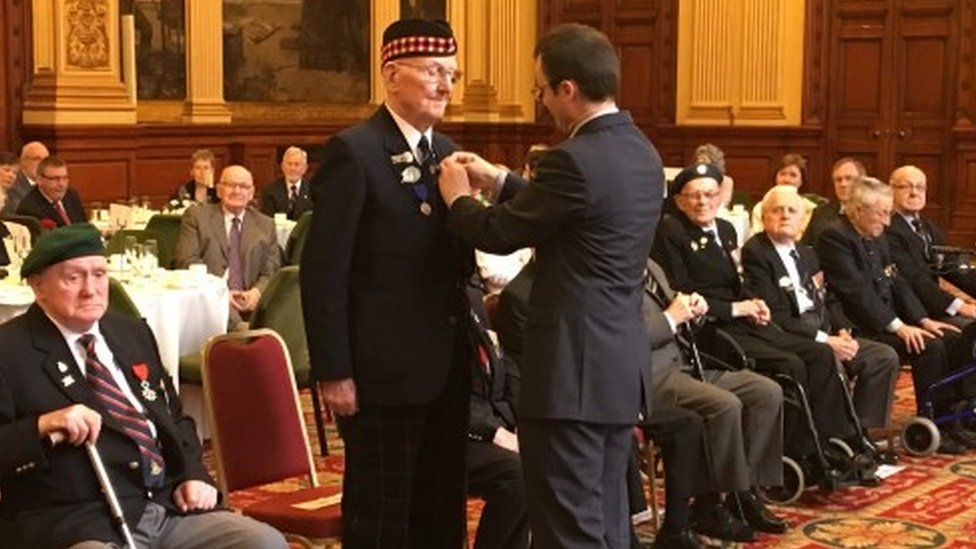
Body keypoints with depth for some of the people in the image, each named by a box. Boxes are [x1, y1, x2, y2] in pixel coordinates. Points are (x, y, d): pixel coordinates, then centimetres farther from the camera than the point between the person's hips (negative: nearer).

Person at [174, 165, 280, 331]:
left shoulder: (265, 225, 20)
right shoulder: (196, 216, 12)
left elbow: (271, 272, 15)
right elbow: (186, 261, 1)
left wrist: (257, 292, -9)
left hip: (248, 304, 2)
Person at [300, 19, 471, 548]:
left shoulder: (444, 151, 12)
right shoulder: (353, 151, -11)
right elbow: (324, 273, -14)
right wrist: (333, 372, -16)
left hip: (447, 367, 7)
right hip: (382, 370, -7)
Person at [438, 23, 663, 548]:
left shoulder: (575, 159, -18)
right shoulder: (642, 153, 10)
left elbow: (501, 233, -9)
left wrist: (458, 198, 10)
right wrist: (499, 181, 22)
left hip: (573, 369, -9)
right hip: (620, 365, 9)